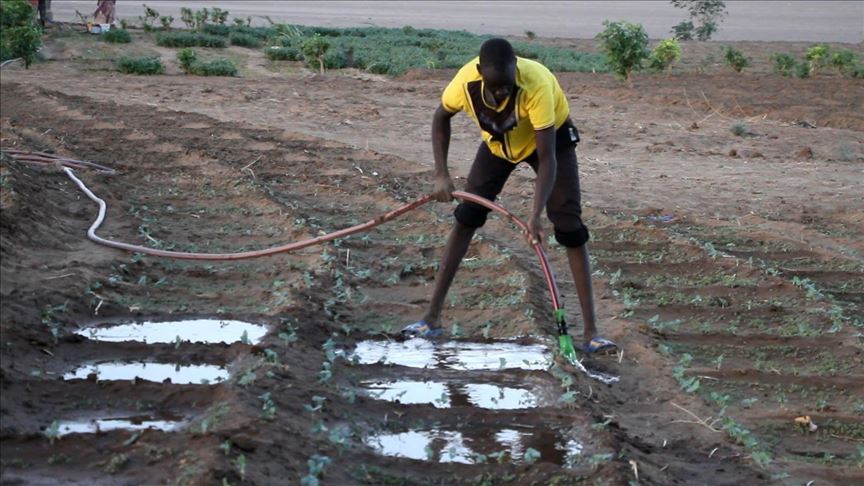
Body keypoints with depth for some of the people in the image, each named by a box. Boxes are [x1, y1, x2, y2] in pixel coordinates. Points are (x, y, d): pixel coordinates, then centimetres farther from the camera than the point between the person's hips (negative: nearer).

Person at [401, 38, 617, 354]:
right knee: (466, 218, -4)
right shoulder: (467, 81, -32)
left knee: (570, 228, -12)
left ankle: (591, 332, -10)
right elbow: (441, 119, -8)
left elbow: (547, 158, -40)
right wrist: (441, 174, -16)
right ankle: (432, 318, 3)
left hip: (551, 137, -3)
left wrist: (535, 216, -50)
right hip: (498, 141, 3)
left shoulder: (537, 85, -42)